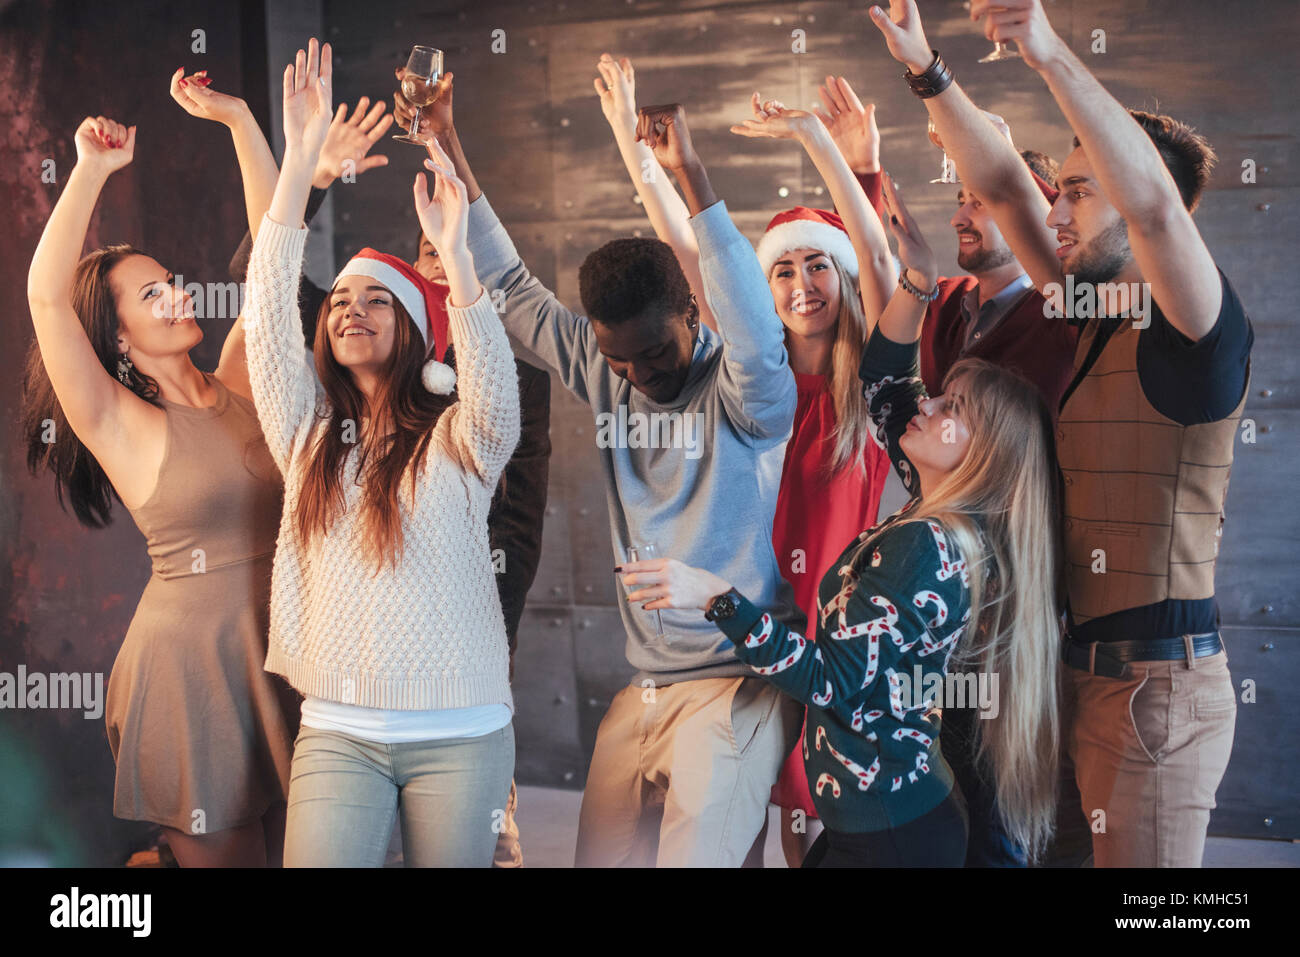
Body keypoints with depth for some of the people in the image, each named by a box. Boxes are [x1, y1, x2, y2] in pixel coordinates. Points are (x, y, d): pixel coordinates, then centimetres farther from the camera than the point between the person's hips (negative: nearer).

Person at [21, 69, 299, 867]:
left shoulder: (239, 384, 8)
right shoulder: (119, 426, -6)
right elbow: (47, 295, -19)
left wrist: (239, 120, 3)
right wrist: (91, 171, -21)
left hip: (282, 650, 5)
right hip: (193, 658, -5)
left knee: (294, 845, 10)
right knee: (226, 854, 3)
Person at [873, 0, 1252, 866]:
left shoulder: (1197, 335, -11)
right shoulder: (1088, 322, 11)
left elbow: (1154, 203, -30)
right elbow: (1005, 186, 14)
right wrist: (927, 70, 9)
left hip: (1156, 683, -8)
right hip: (1082, 670, 8)